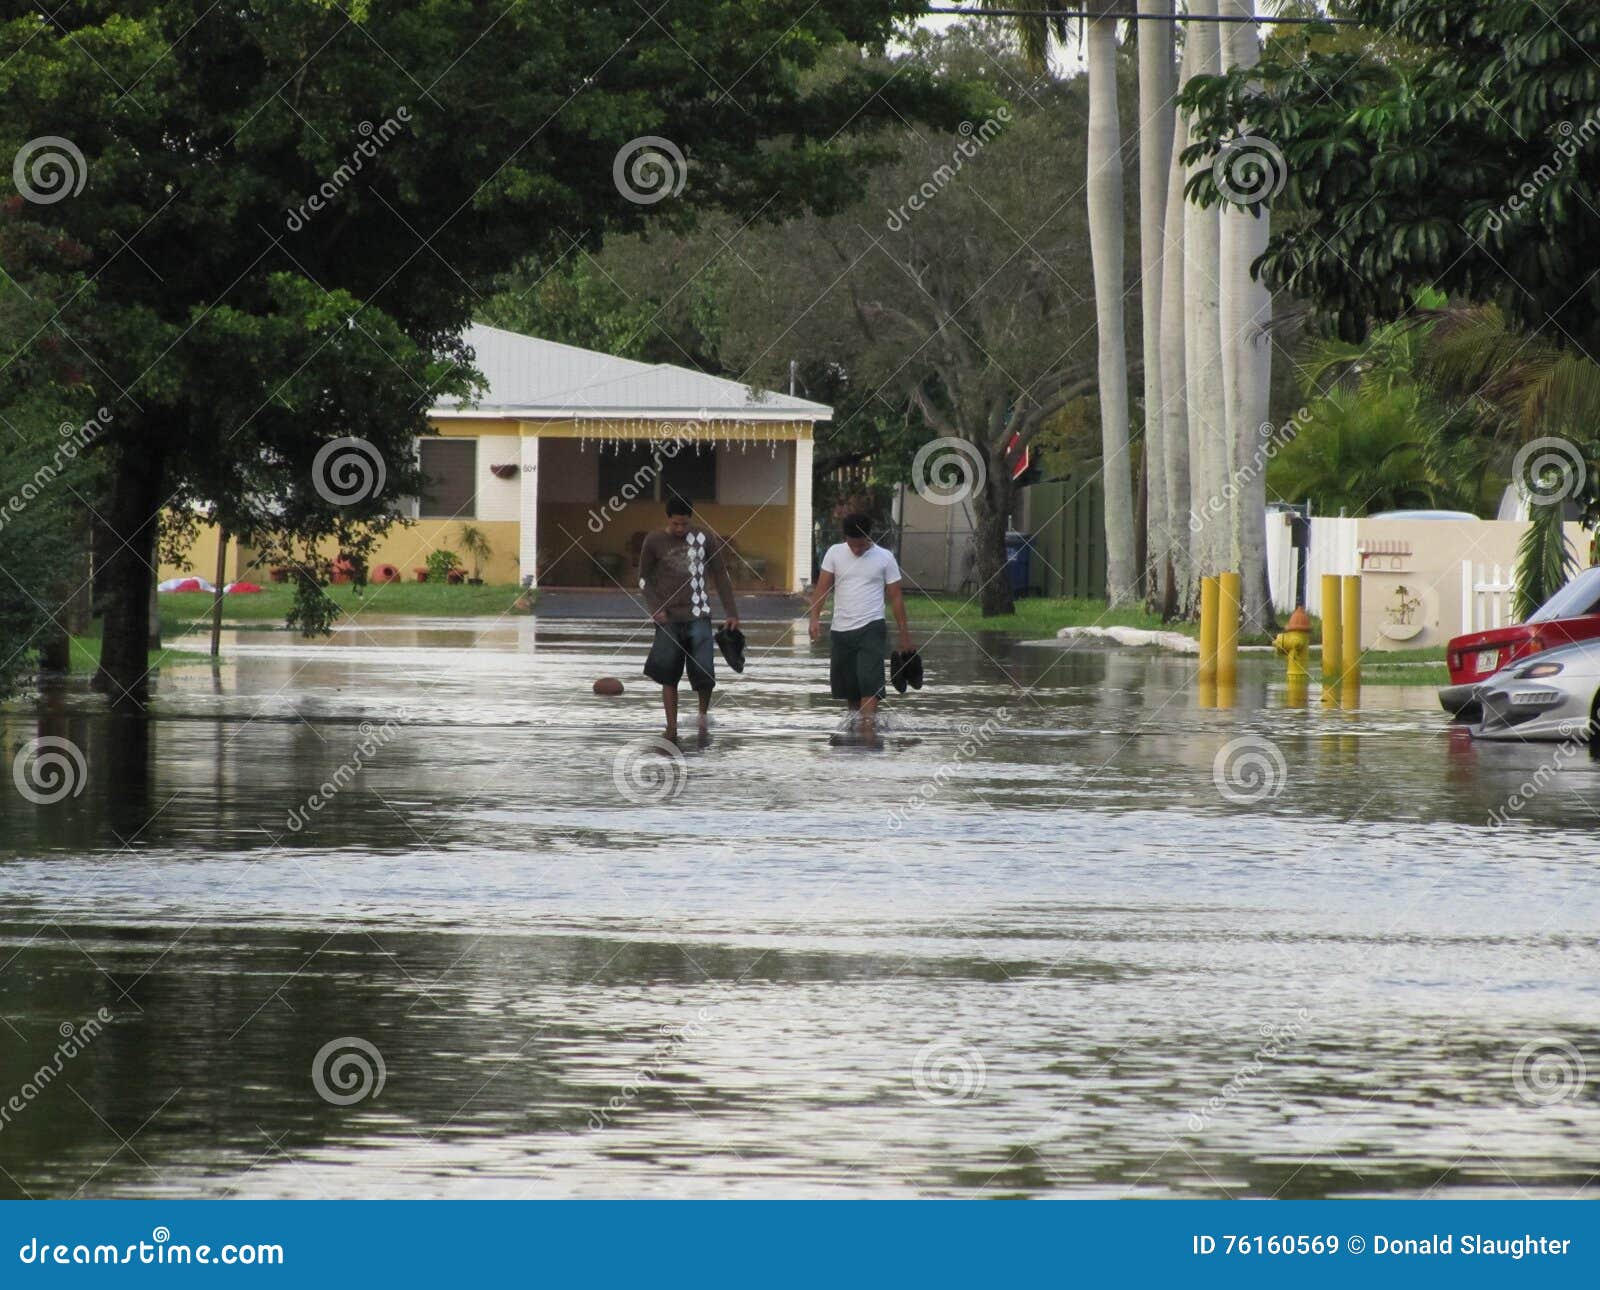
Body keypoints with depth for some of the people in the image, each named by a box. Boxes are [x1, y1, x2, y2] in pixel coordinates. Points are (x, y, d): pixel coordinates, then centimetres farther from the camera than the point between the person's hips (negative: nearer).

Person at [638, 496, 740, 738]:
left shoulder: (705, 538, 1)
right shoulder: (654, 542, 0)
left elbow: (721, 576, 7)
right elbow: (645, 578, 9)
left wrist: (732, 613, 4)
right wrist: (655, 608, -6)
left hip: (698, 617, 0)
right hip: (668, 618, 1)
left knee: (704, 672, -9)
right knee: (668, 676, 0)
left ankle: (704, 712, 18)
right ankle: (671, 729, 7)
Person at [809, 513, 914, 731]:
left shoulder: (885, 558, -2)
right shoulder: (835, 553, 3)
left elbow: (895, 596, 2)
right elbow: (822, 587, 2)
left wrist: (904, 633, 3)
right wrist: (815, 617, -13)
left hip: (871, 629, -3)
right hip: (840, 630, 3)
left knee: (870, 681, -16)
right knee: (844, 683, 12)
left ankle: (867, 728, -21)